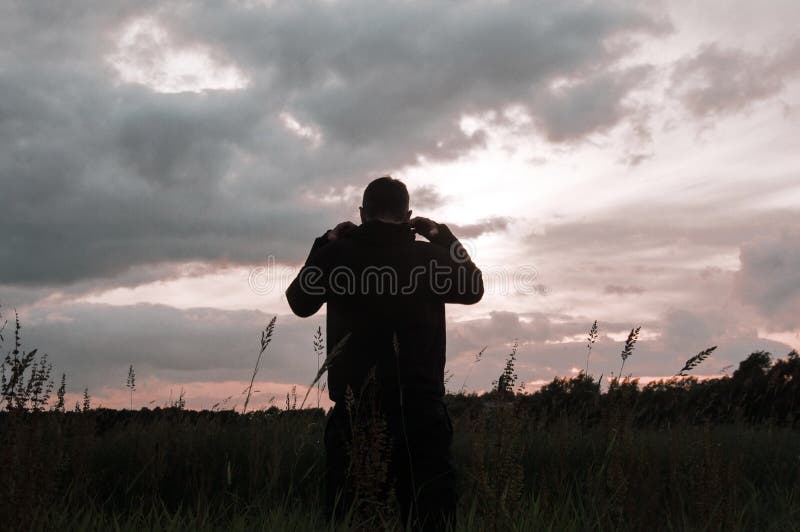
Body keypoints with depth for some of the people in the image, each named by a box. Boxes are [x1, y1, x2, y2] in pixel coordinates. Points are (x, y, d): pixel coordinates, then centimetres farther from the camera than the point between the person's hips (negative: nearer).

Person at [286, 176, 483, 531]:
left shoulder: (339, 254, 0)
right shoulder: (429, 256, -1)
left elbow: (299, 302, 19)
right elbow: (473, 289, 20)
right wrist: (444, 238, 25)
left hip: (354, 411, 1)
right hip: (421, 410, 0)